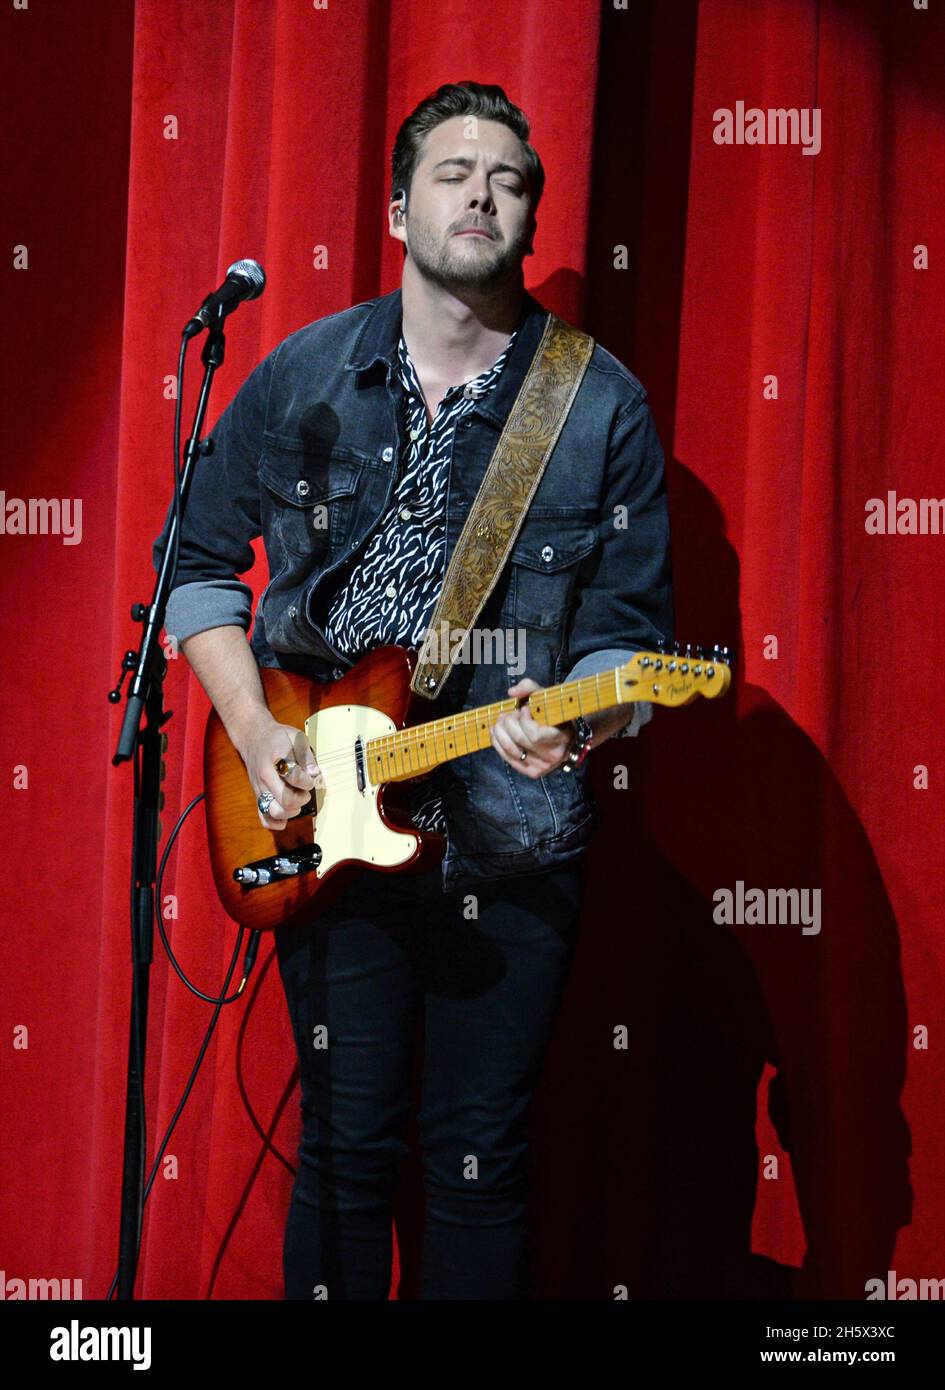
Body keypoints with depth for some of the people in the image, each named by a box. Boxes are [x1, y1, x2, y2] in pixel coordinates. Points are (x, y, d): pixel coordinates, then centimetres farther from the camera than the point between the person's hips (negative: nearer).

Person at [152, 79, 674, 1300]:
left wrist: (573, 722, -22)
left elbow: (634, 626, -1)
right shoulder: (303, 376, 2)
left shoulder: (602, 404, -2)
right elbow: (198, 562, 9)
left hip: (514, 839, -1)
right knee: (345, 1147, 10)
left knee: (481, 1154, 9)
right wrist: (255, 731, -4)